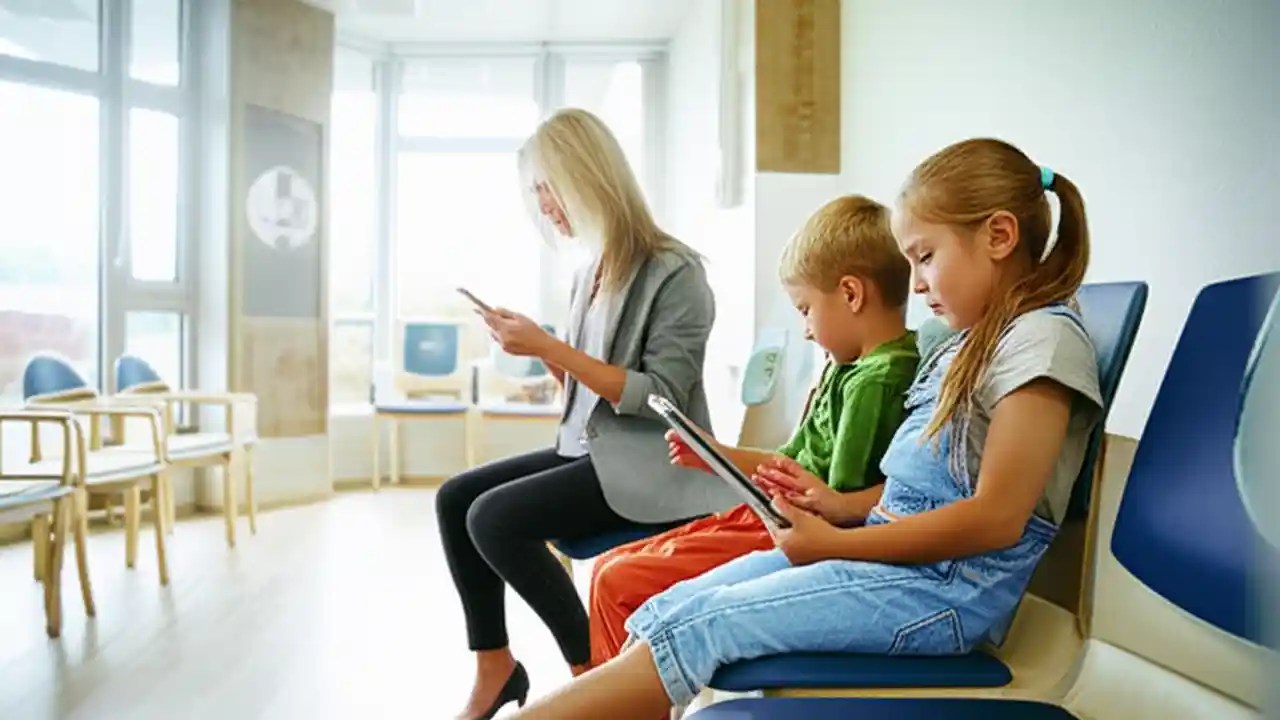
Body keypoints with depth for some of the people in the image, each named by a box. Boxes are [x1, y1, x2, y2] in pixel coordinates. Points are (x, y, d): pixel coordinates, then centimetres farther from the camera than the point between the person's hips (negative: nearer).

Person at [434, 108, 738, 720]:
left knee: (494, 518, -21)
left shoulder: (675, 272, -15)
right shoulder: (591, 271, 9)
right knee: (454, 499, -2)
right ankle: (495, 668, 8)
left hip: (647, 464, -8)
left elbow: (661, 399, -21)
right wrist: (534, 345, -3)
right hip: (589, 447, 9)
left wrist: (550, 348, -23)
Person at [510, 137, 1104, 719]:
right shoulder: (968, 344, 20)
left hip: (952, 587, -9)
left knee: (699, 625, -21)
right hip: (893, 552, 9)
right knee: (665, 611, -7)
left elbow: (996, 518, -17)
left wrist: (835, 543, -15)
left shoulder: (1043, 340, -9)